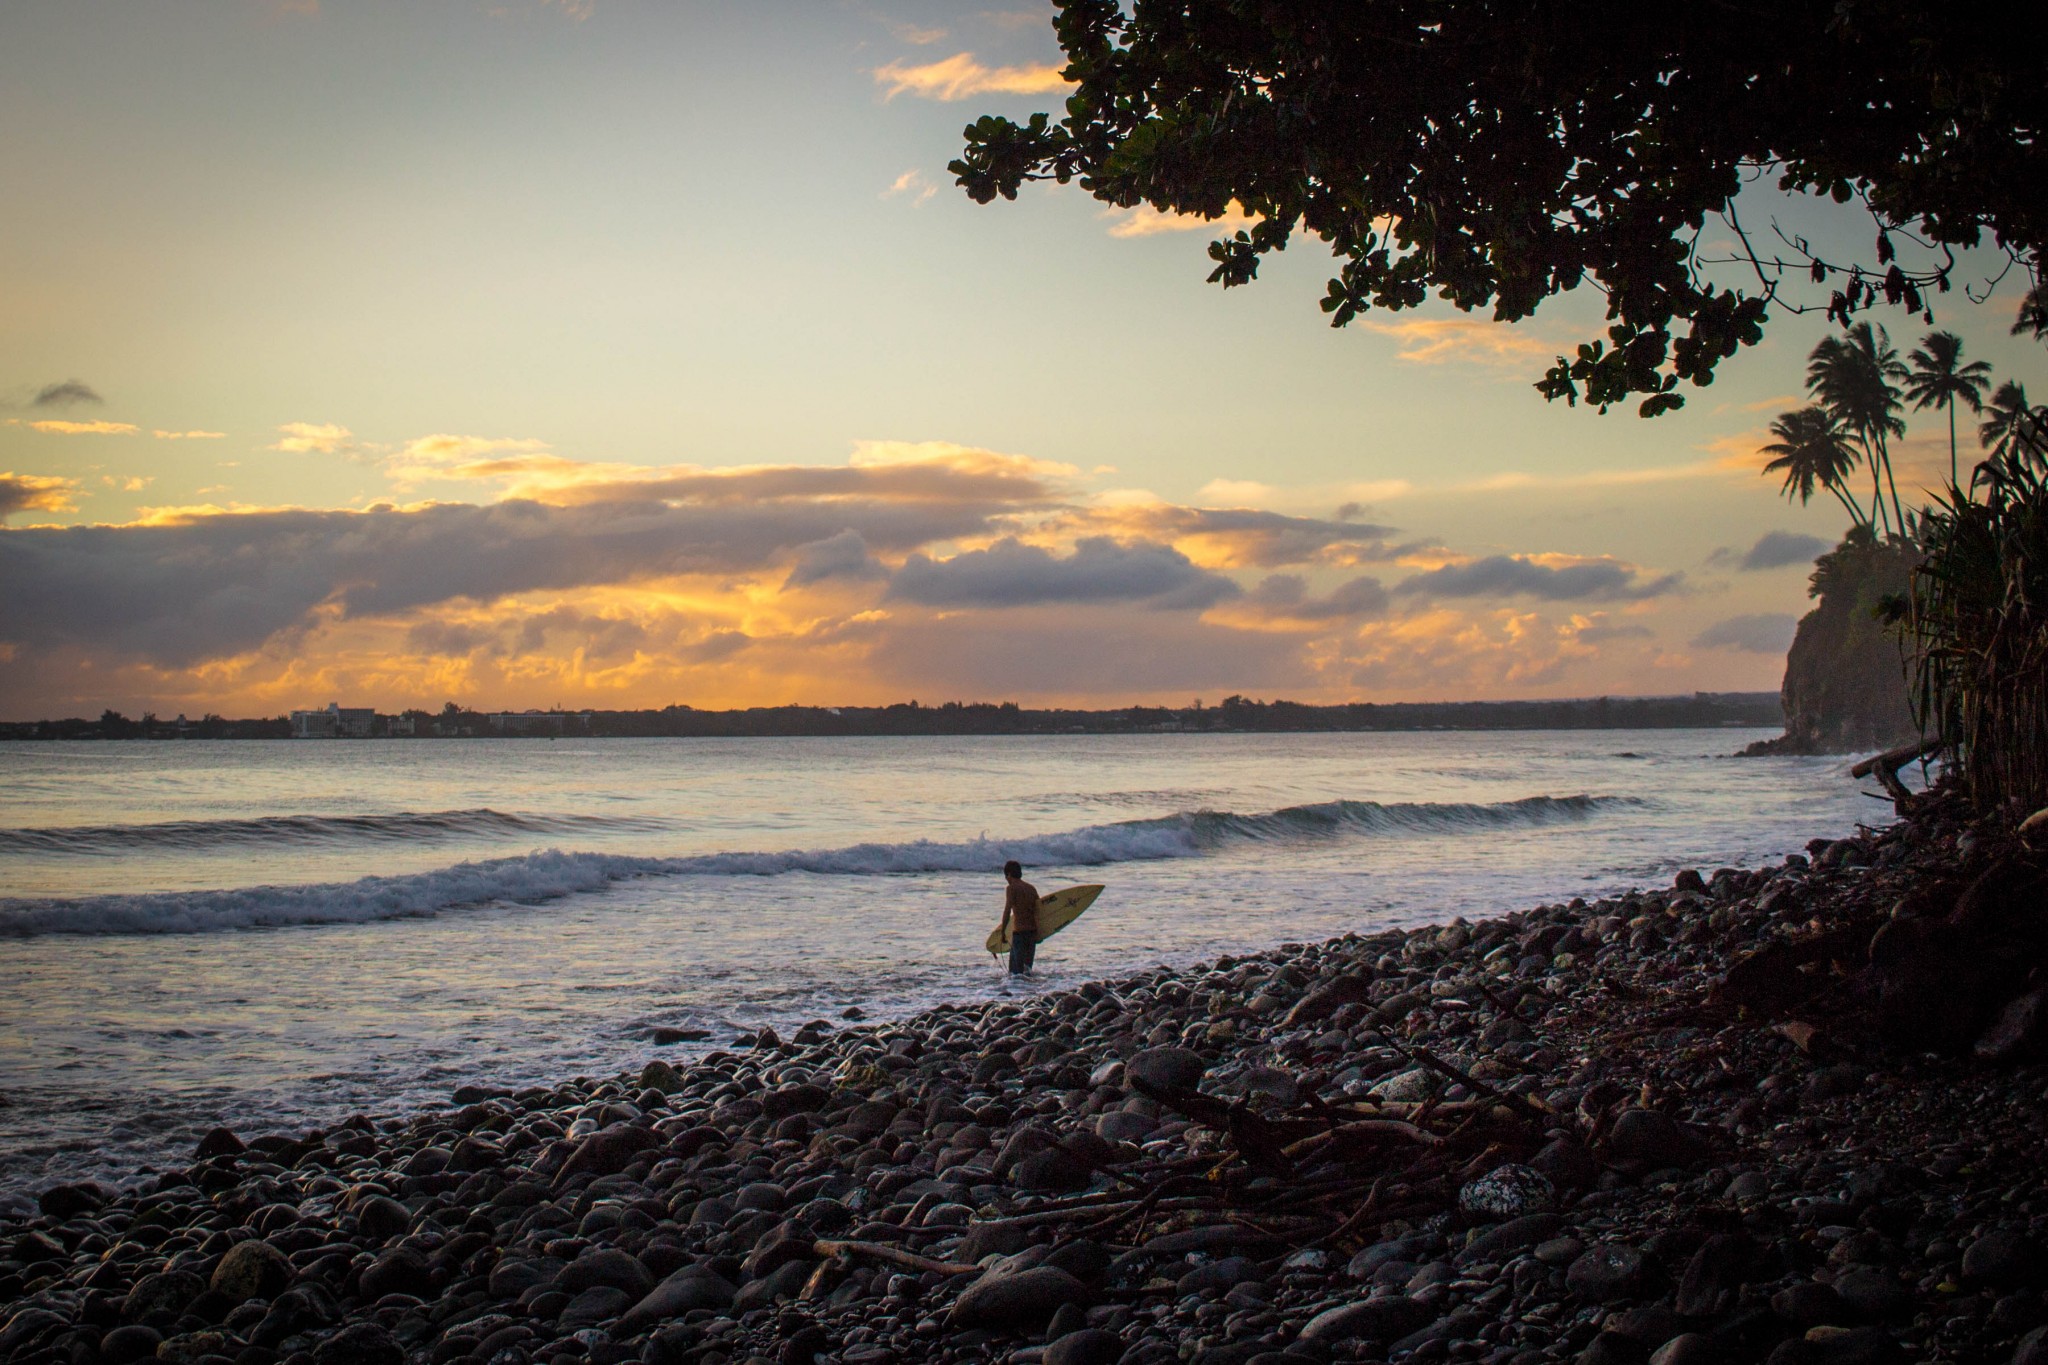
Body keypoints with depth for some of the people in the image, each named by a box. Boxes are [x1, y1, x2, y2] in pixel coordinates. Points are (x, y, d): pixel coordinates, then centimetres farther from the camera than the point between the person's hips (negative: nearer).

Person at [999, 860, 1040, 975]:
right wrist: (1037, 932, 9)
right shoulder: (1031, 888, 13)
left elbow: (1007, 911, -13)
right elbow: (1037, 911, 9)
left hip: (1019, 930, -6)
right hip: (1033, 930, 6)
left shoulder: (1011, 888, -6)